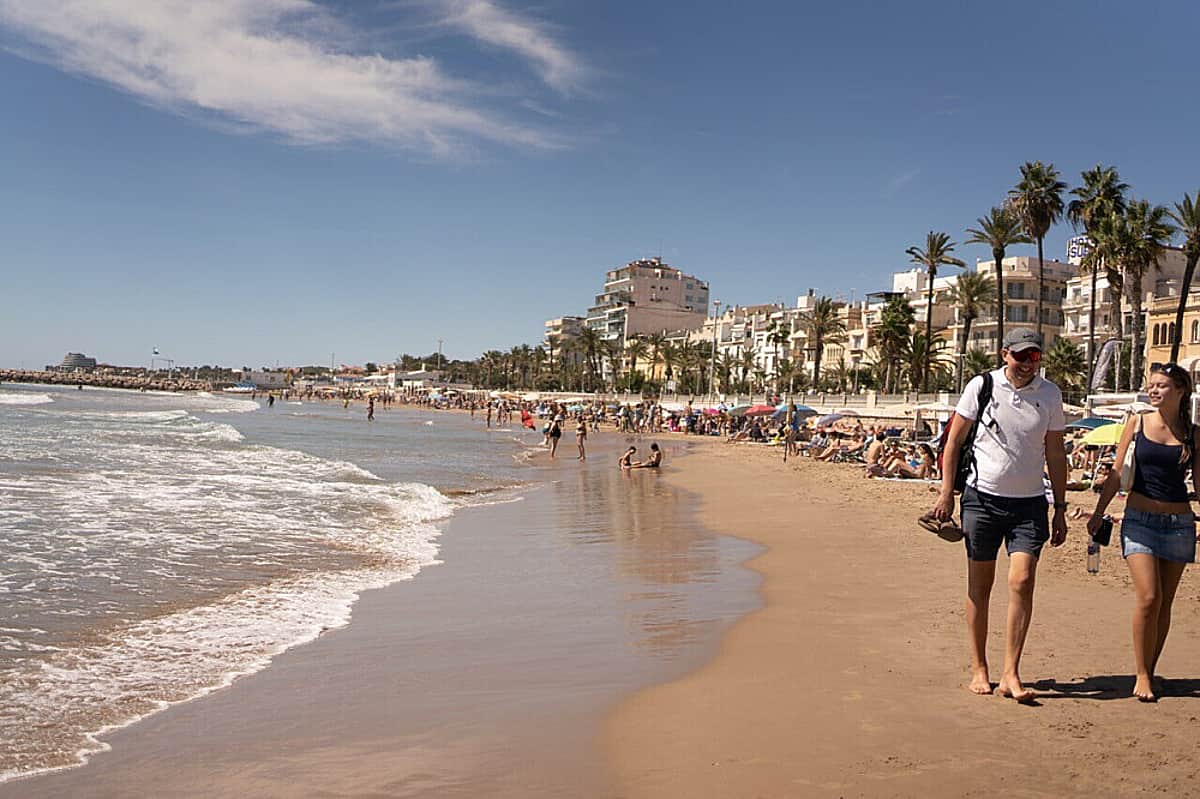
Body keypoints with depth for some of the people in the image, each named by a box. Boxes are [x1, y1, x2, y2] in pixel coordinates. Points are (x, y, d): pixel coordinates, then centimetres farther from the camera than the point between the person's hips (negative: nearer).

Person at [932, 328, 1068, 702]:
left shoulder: (1050, 394, 4)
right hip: (982, 497, -1)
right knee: (979, 586, 6)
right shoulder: (981, 386, -2)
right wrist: (946, 493, -2)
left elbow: (1055, 454, 10)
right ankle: (979, 668, 19)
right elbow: (954, 439, 2)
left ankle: (1010, 674, -2)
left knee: (1021, 582, -10)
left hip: (1029, 503, 1)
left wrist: (1060, 509, 8)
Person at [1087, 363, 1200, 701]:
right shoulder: (1137, 423, 2)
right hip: (1139, 519, -2)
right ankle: (1142, 675, 1)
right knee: (1148, 598, -11)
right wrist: (1098, 512, 4)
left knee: (1164, 603, 6)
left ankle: (1149, 671, 18)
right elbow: (1117, 473, 5)